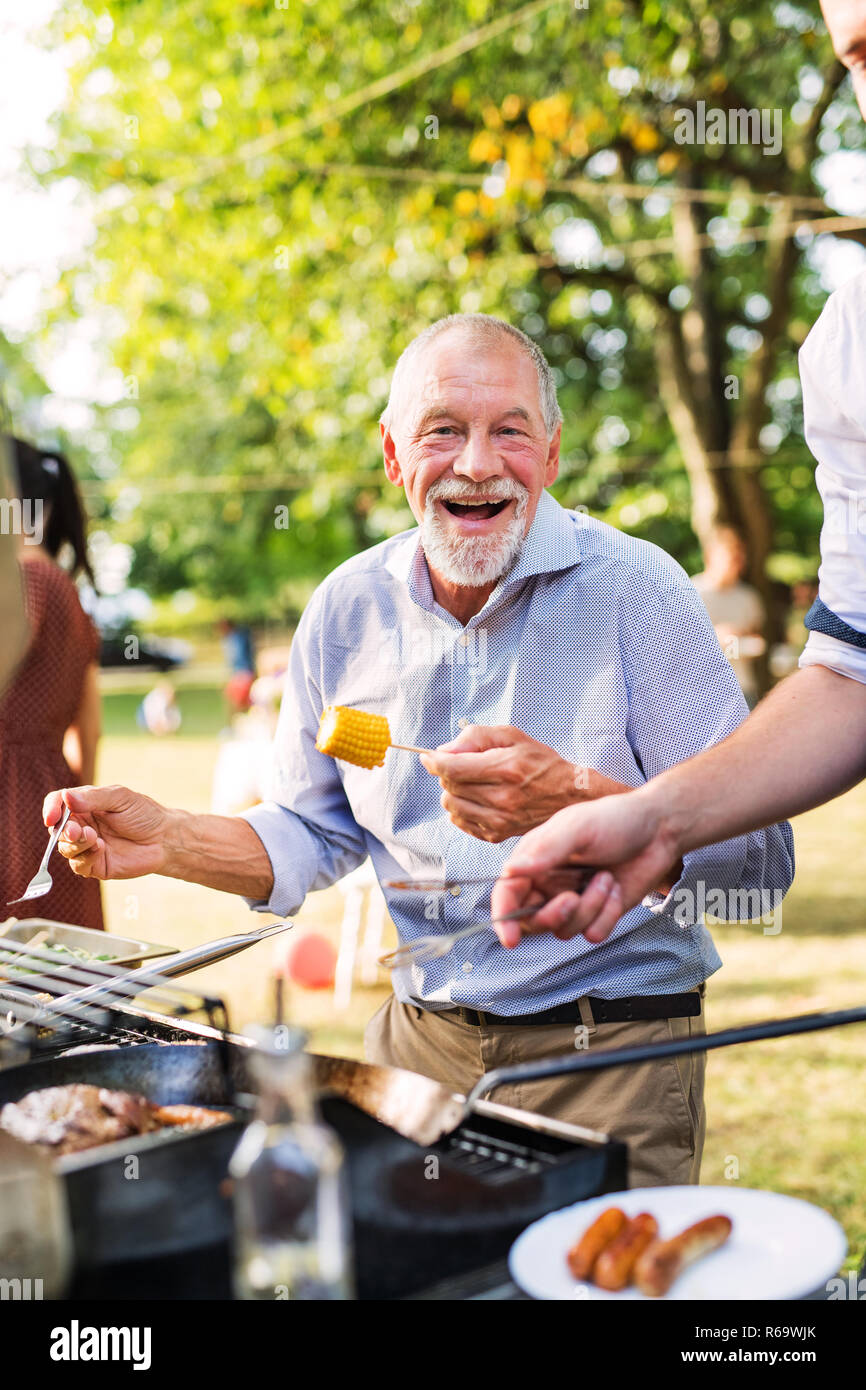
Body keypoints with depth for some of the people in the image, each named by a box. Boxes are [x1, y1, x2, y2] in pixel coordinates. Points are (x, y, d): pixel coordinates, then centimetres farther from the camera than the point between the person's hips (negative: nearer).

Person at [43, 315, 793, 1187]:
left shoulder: (635, 590, -10)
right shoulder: (347, 608, 3)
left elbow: (762, 858, -13)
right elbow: (316, 832, 15)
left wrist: (573, 798, -28)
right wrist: (168, 842, -2)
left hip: (612, 1059, -3)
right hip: (418, 1046, 4)